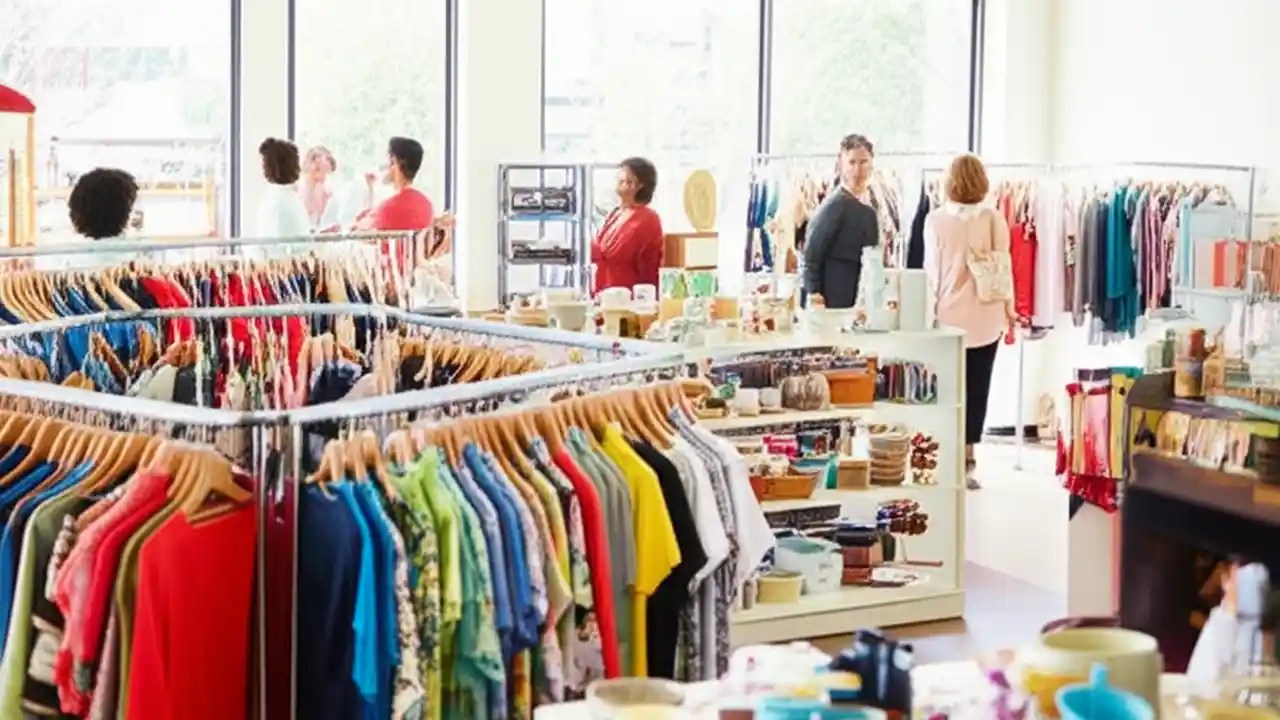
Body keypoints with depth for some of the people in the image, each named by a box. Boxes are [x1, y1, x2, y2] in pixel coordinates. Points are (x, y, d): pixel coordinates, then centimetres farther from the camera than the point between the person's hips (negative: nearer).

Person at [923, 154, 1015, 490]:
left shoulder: (935, 220, -6)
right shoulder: (994, 219, -6)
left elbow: (931, 269, 0)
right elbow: (1003, 267, -1)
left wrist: (931, 307, 12)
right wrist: (1008, 308, 12)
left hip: (947, 315, 0)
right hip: (985, 315, 0)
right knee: (976, 387, 5)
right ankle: (965, 459, 2)